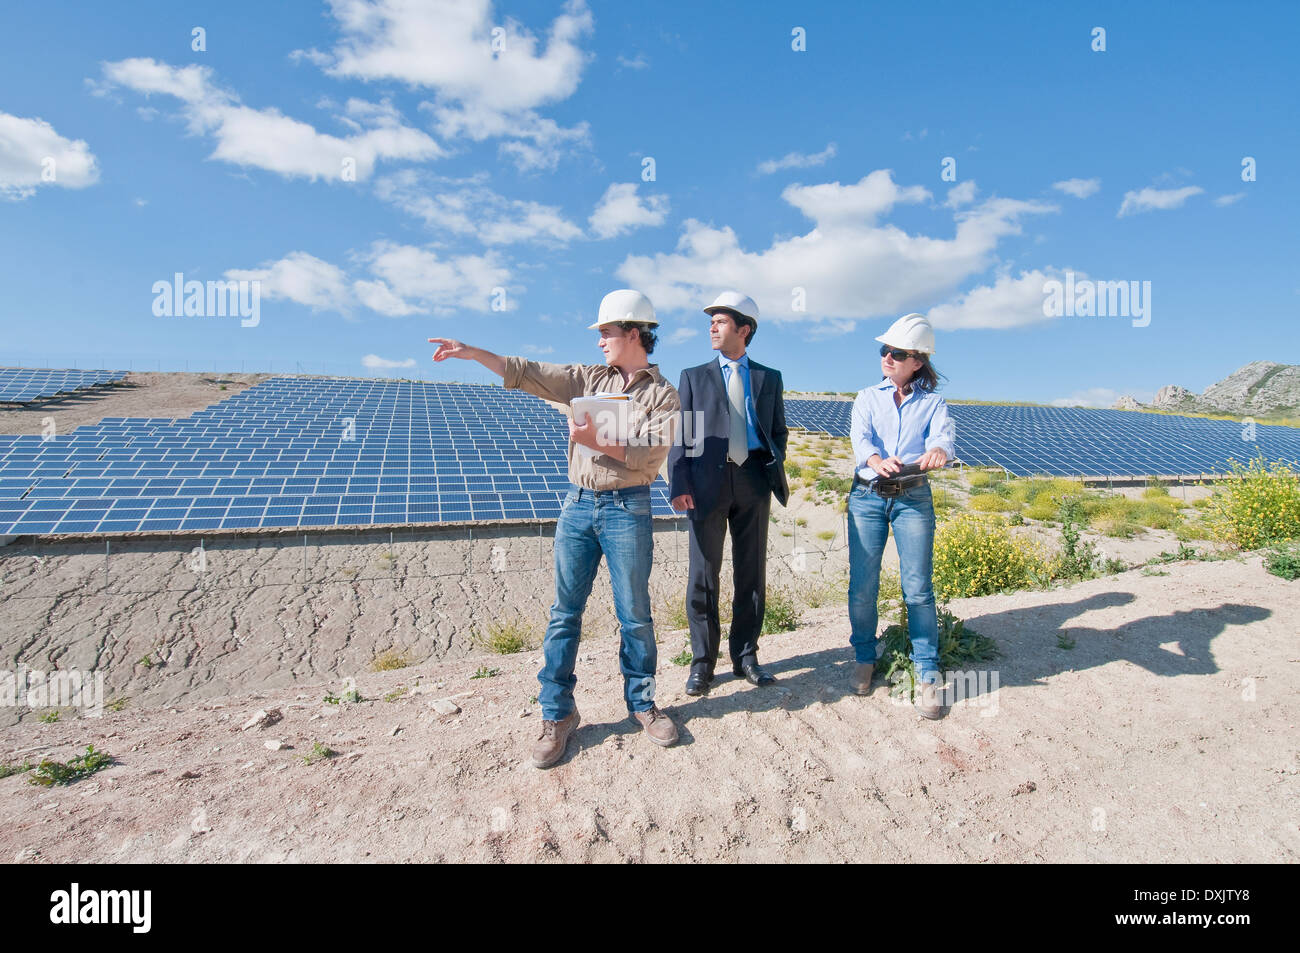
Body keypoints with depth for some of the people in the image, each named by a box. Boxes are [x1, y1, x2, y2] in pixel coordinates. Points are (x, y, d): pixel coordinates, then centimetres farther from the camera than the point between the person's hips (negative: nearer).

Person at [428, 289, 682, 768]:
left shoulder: (662, 395, 2)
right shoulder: (587, 378, 11)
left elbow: (652, 455, -11)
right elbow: (527, 373, 7)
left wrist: (598, 442, -19)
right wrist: (473, 352, 0)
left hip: (627, 509, -3)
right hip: (579, 504, 3)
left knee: (635, 614, 6)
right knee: (565, 612, 5)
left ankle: (641, 702, 25)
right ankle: (557, 713, 16)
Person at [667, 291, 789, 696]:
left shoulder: (769, 378, 14)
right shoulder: (694, 376, 9)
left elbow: (779, 431, 16)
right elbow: (679, 433, 2)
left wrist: (775, 465, -4)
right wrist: (679, 483, -11)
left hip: (752, 481, 2)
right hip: (708, 481, -1)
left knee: (752, 572, 9)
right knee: (704, 575, 4)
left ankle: (745, 656, 24)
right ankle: (702, 662, 17)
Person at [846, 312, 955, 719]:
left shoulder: (932, 402, 9)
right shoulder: (867, 397, 11)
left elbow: (945, 436, -11)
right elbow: (860, 437, -8)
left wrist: (938, 452, -36)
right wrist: (878, 460, -31)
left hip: (913, 498, -1)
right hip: (867, 495, 1)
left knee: (918, 588, -4)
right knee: (862, 585, 1)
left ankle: (928, 675, 10)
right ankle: (864, 658, 22)